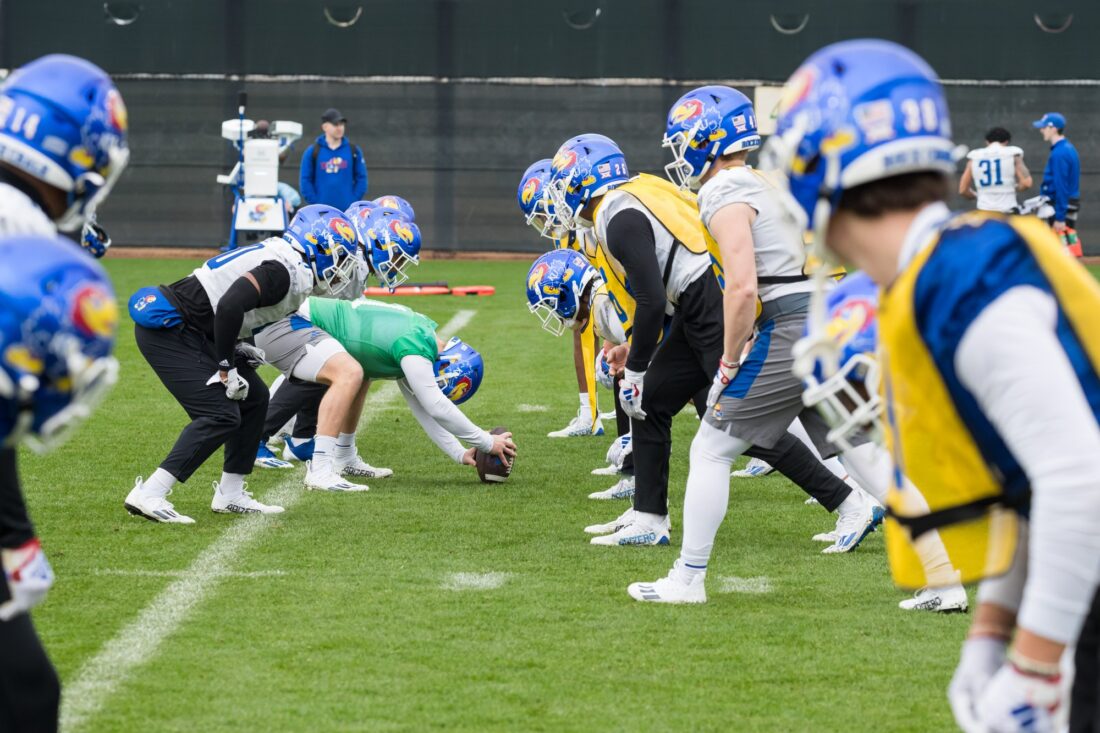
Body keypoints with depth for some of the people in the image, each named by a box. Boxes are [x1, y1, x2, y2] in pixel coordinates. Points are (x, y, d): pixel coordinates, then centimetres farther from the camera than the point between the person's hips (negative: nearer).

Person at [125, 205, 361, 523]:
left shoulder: (280, 258, 13)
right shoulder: (283, 271, -19)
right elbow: (230, 306, -31)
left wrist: (233, 350, 8)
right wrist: (227, 368, -21)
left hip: (186, 330, 10)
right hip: (165, 329, -10)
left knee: (253, 399, 13)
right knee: (221, 415, -14)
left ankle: (230, 495, 19)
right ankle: (148, 495, -15)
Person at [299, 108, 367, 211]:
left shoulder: (354, 151, 6)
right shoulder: (312, 152, 1)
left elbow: (361, 178, 7)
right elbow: (305, 180, 1)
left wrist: (354, 202, -4)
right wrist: (315, 204, -8)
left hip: (348, 211, 1)